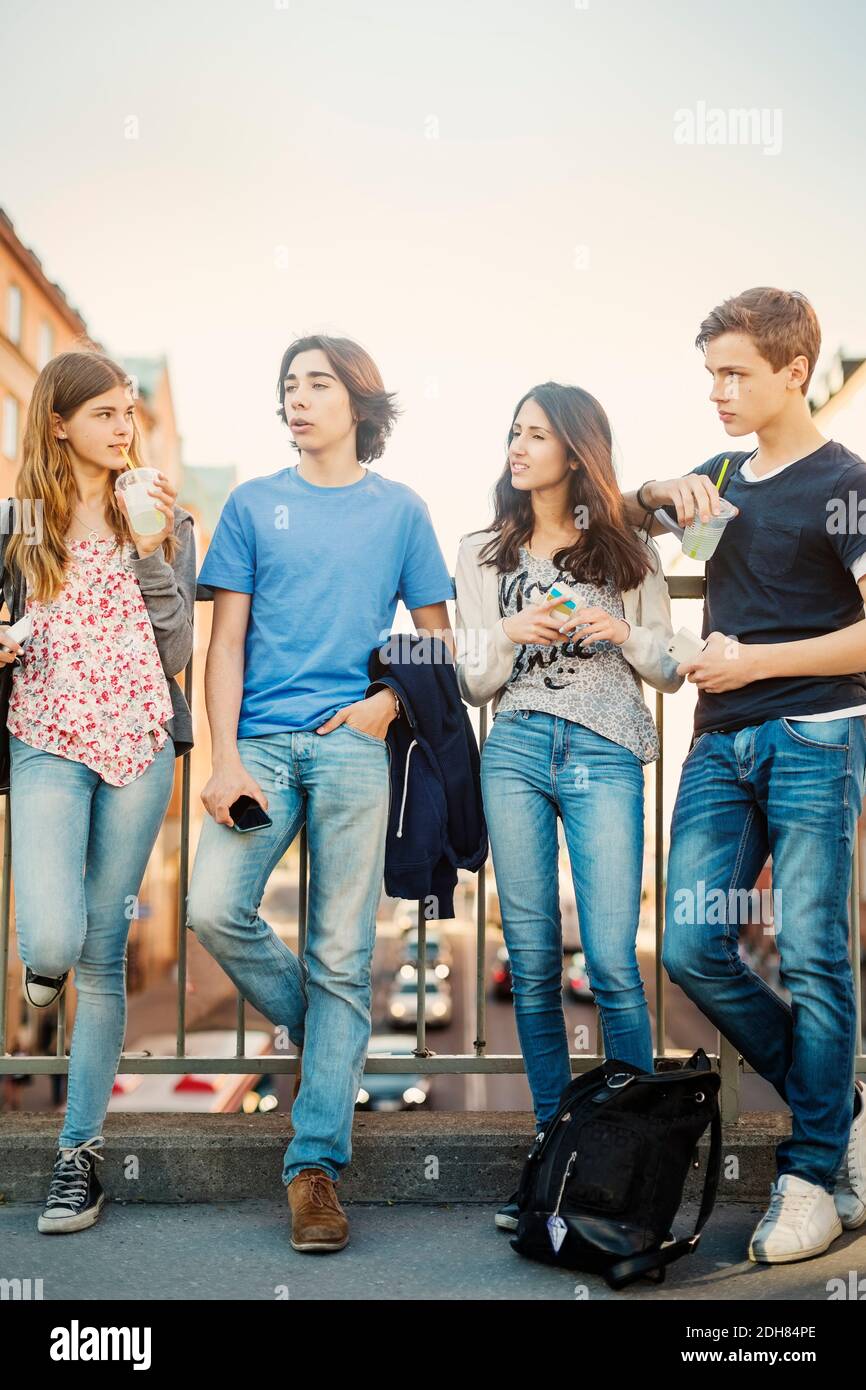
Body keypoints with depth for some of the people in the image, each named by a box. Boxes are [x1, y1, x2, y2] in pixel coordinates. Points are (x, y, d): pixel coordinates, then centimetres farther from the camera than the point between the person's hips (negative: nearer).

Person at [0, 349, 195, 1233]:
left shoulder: (162, 514, 6)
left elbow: (176, 652, -1)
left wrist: (153, 551, -11)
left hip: (139, 741, 1)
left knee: (103, 952, 3)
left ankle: (80, 1149, 15)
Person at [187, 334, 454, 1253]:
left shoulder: (400, 510, 11)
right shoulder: (254, 505, 12)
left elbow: (436, 636, 14)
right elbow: (226, 641, 7)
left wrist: (390, 699, -6)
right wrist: (224, 758, -5)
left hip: (353, 747, -1)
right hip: (262, 741, 1)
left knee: (341, 956, -2)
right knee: (213, 909, -16)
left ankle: (316, 1166, 4)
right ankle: (320, 1031, 14)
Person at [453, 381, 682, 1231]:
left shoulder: (627, 552, 9)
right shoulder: (483, 554, 14)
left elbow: (670, 672, 12)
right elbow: (472, 685, 11)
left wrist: (623, 633, -7)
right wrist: (509, 632, -7)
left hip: (604, 756, -2)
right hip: (515, 755, 2)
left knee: (611, 961, -9)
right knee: (532, 962, 3)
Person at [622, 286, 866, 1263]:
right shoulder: (722, 474, 15)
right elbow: (620, 519, 29)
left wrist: (752, 661, -13)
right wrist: (662, 493, 6)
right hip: (721, 743, 6)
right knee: (693, 948, -1)